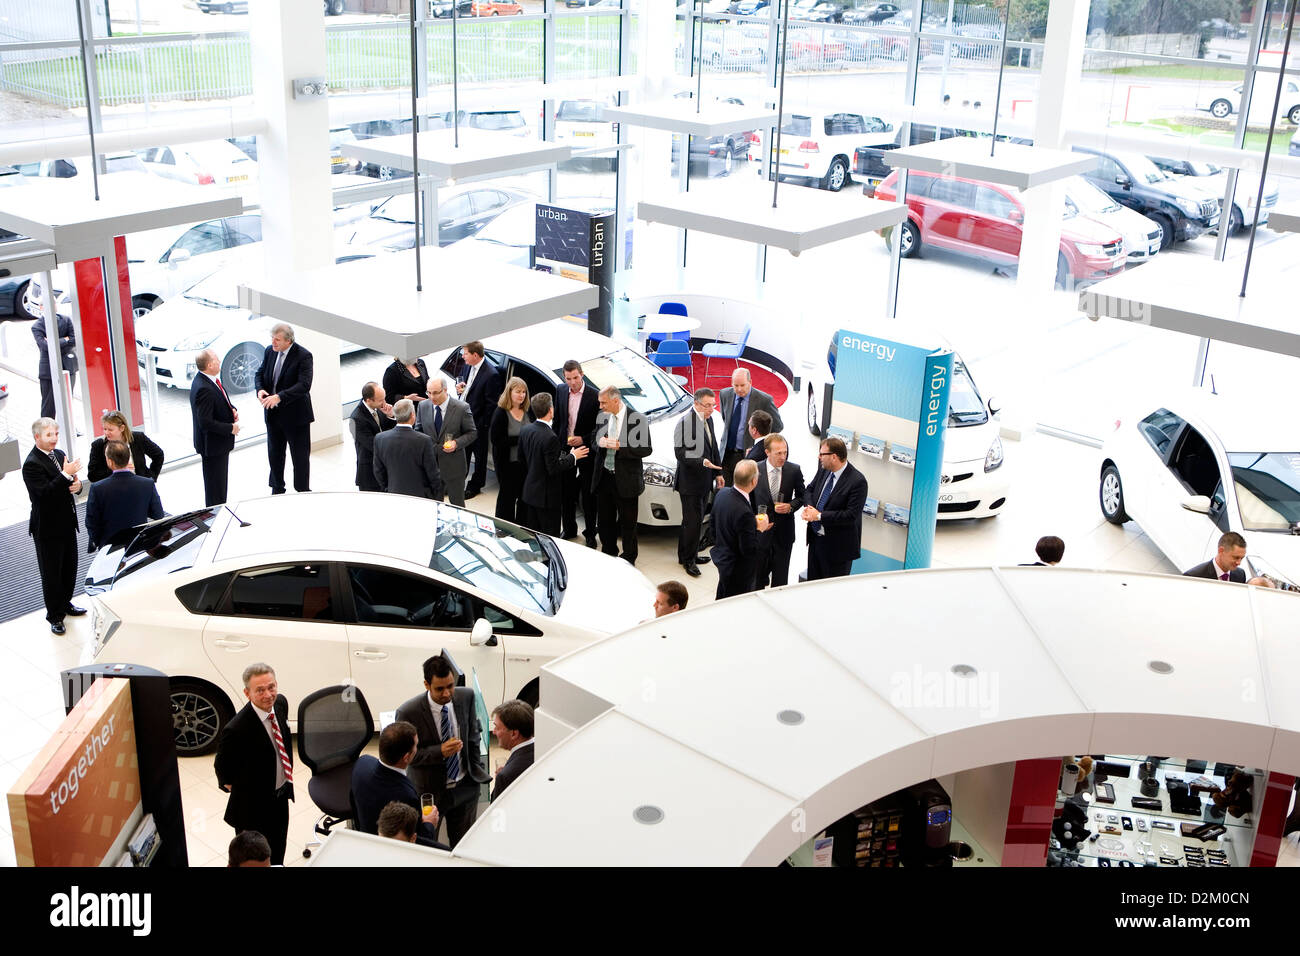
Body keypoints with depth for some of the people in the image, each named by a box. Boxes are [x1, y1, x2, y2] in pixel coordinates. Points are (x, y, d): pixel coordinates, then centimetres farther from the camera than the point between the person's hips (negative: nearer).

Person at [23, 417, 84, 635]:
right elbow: (44, 493, -28)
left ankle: (65, 603, 40)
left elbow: (71, 484, 16)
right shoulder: (32, 464, -19)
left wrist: (77, 485, -7)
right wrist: (66, 475, -33)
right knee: (51, 573, 5)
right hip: (48, 529, -8)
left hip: (67, 523, 8)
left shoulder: (59, 454, 7)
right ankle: (55, 616, 18)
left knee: (70, 566, 20)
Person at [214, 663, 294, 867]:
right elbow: (222, 767, -15)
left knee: (278, 856, 27)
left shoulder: (280, 703, -10)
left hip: (281, 797, 7)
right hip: (253, 807, -7)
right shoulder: (236, 729, -33)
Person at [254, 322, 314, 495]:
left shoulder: (303, 356, -18)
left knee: (300, 456, 5)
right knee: (274, 454, 18)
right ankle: (277, 490, 34)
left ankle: (303, 492, 17)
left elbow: (304, 385, -26)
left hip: (295, 415, -6)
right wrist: (260, 390, -12)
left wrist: (279, 397, -34)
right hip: (273, 414, 6)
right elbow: (260, 374, 11)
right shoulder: (270, 351, 2)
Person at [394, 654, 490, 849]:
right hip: (429, 790, -3)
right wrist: (440, 752, -29)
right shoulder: (408, 712, -23)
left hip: (465, 787, 3)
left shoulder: (466, 697, -9)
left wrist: (477, 769, 7)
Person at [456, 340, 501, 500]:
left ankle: (475, 485, 29)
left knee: (479, 454, 13)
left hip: (478, 421, -7)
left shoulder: (491, 374, -24)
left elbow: (491, 403, -19)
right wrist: (459, 388, -6)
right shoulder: (467, 365, -1)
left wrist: (482, 425, -16)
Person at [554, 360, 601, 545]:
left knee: (588, 495, 5)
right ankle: (568, 529, 29)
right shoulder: (561, 391, 1)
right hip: (565, 448, 4)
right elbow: (556, 420, 10)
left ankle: (590, 533, 16)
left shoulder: (594, 395, -14)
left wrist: (583, 439, -19)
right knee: (566, 493, 14)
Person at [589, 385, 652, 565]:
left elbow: (646, 449, -13)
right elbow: (593, 440, 16)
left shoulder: (637, 419, -12)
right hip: (603, 477, 5)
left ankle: (629, 559, 19)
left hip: (625, 480, -5)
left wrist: (620, 447, -22)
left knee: (628, 523, 6)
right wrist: (599, 442, -9)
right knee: (604, 520, 15)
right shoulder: (601, 417, 5)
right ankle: (608, 553, 31)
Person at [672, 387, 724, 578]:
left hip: (705, 481, 8)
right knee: (692, 521, -3)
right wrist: (702, 462, -33)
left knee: (696, 520, 15)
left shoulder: (708, 420, 9)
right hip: (690, 482, -8)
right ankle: (688, 559, 9)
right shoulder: (685, 422, -17)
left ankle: (688, 554, 26)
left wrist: (718, 473, 16)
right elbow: (681, 453, -21)